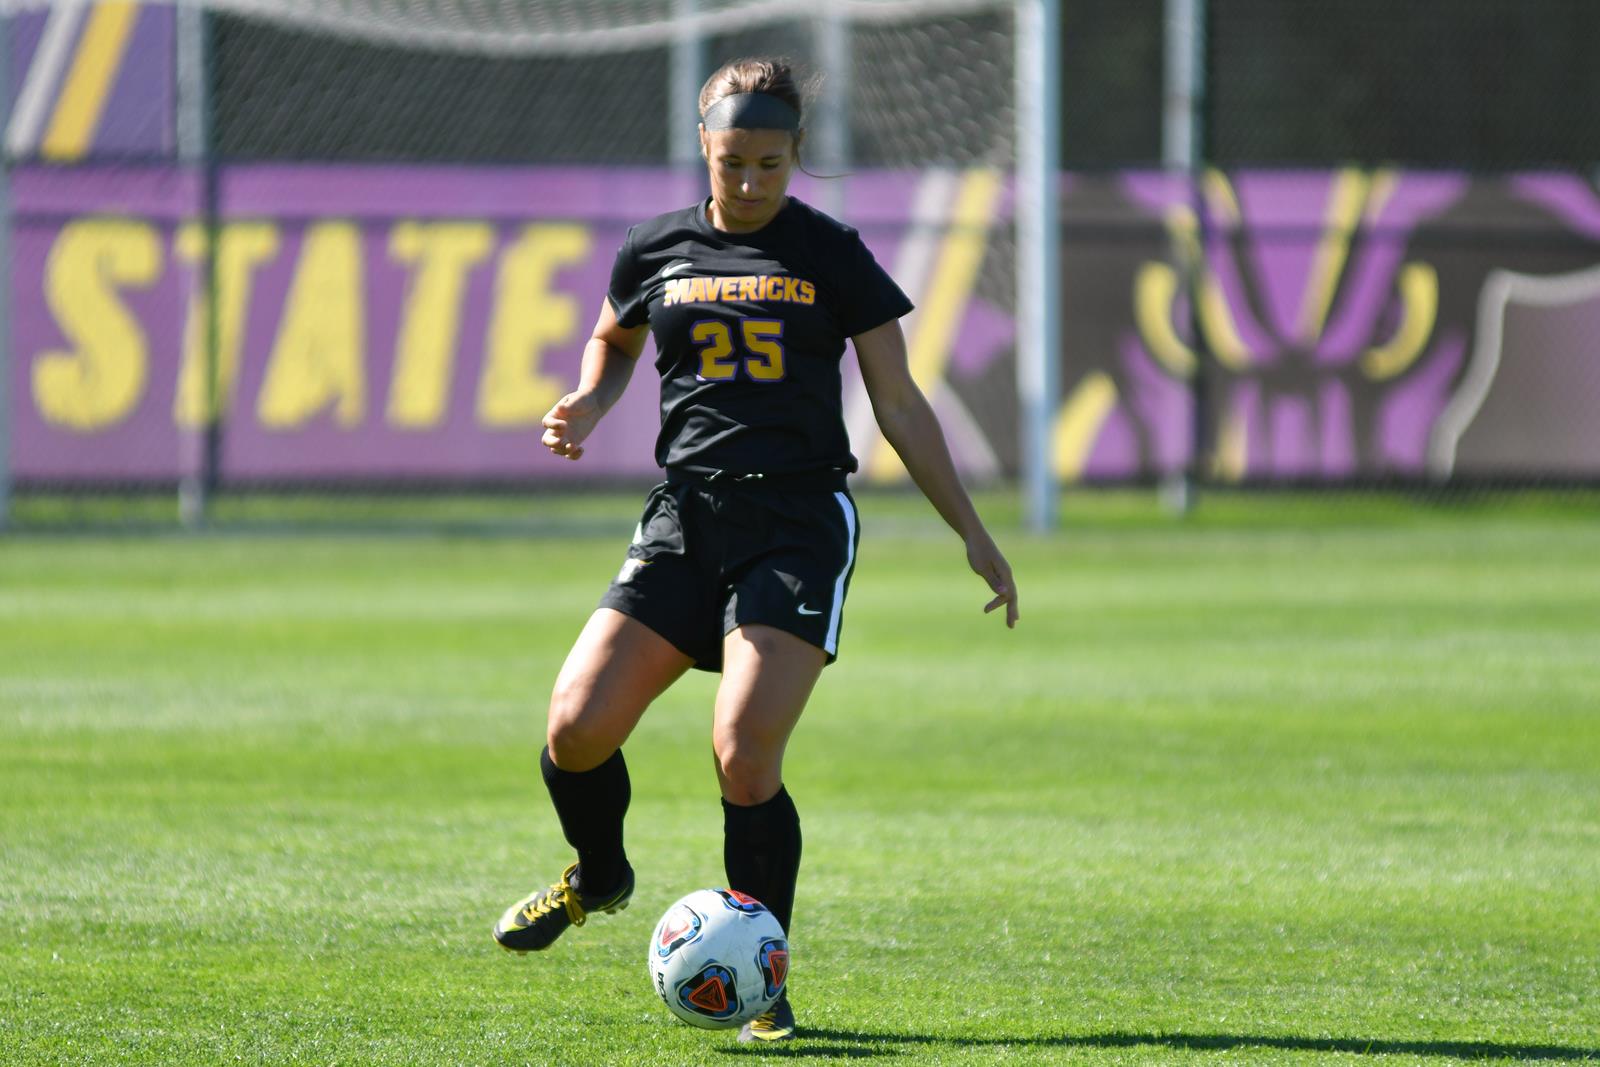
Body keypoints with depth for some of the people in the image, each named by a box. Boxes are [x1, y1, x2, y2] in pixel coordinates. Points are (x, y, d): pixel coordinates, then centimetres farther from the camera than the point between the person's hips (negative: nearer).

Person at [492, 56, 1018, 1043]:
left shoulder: (832, 256, 1)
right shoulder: (657, 252, 8)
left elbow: (901, 406, 6)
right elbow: (614, 343, 29)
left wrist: (973, 533, 4)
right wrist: (585, 406, 7)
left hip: (803, 523, -3)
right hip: (688, 515, 3)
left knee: (745, 754, -17)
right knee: (575, 731, -9)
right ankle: (601, 876, 24)